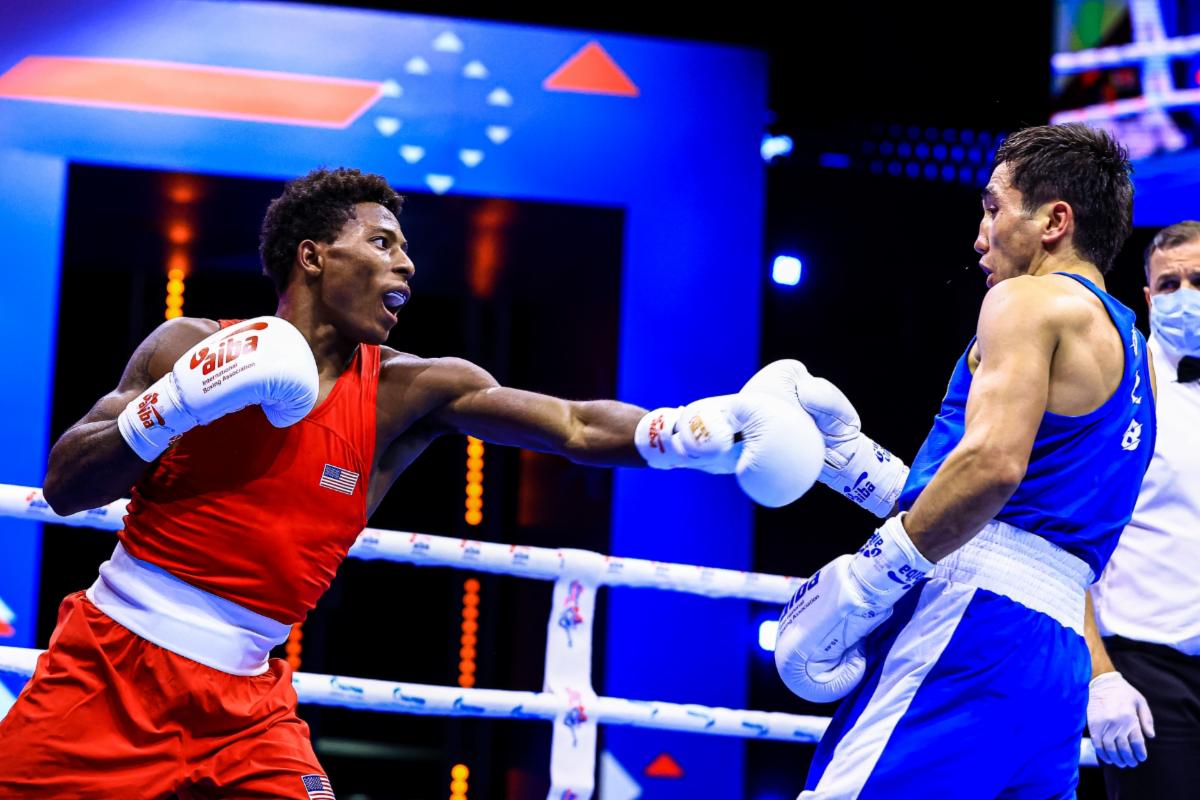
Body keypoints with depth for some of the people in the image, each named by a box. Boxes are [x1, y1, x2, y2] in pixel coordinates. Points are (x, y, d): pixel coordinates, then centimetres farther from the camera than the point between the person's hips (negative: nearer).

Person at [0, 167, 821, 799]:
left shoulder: (407, 391, -1)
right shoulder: (191, 348, -1)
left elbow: (576, 426, -11)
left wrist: (697, 433, -27)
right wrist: (174, 407, -18)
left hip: (243, 701, 1)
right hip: (110, 664, -1)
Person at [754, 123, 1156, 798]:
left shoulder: (1033, 300, 1)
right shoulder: (1128, 349, 28)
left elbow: (993, 463, -17)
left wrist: (865, 581, -13)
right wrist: (847, 455, 25)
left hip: (974, 615, -10)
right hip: (1058, 653, 10)